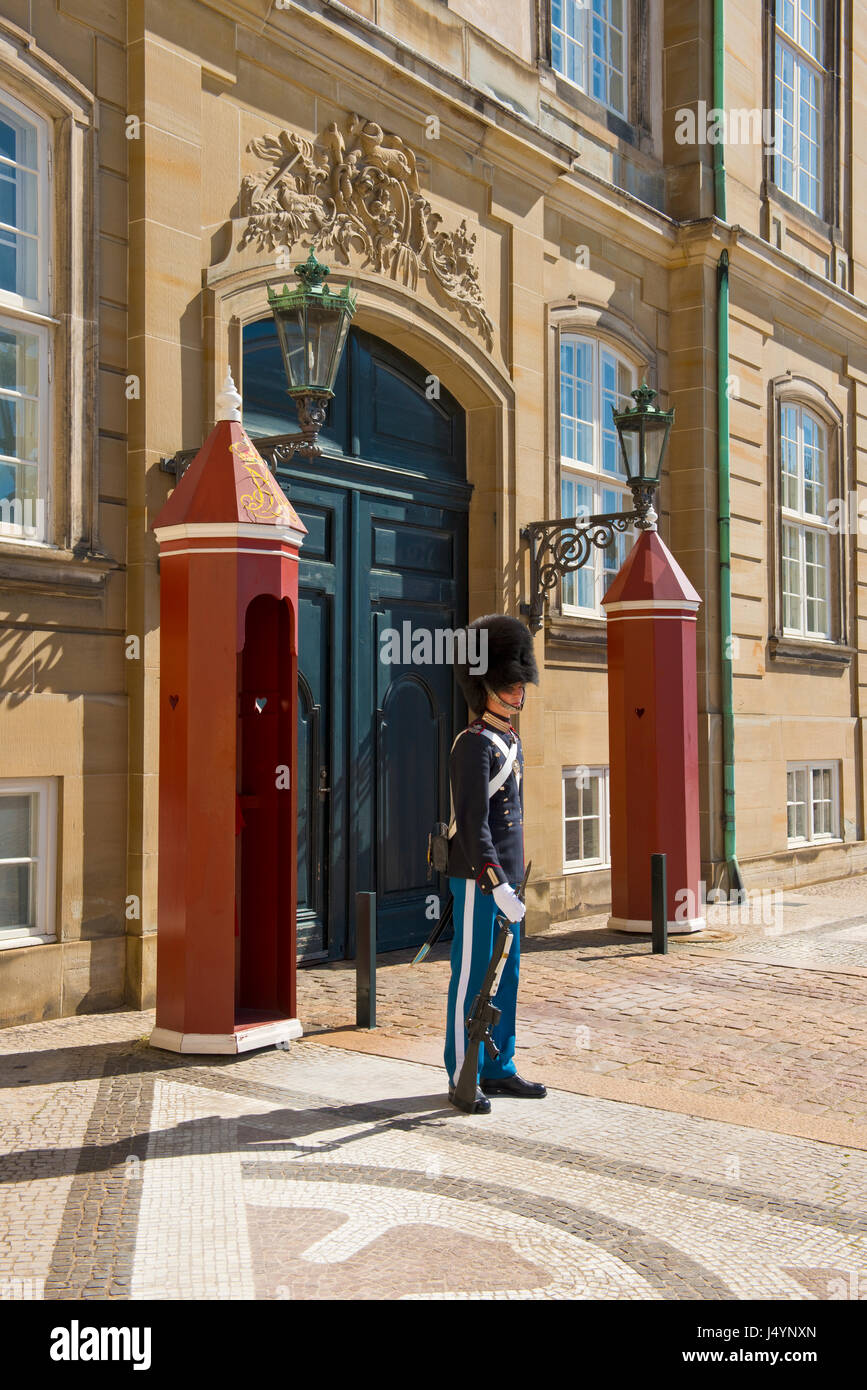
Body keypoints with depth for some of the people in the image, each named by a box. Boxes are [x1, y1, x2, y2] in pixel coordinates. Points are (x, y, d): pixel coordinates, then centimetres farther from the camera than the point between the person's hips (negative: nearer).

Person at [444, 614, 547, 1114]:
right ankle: (463, 1078, 8)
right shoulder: (474, 744, -15)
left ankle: (499, 1068, 24)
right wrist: (497, 886, -26)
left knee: (506, 974, 14)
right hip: (478, 880, -9)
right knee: (471, 977, -1)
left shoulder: (512, 742, 15)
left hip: (507, 878, 9)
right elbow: (472, 823, -21)